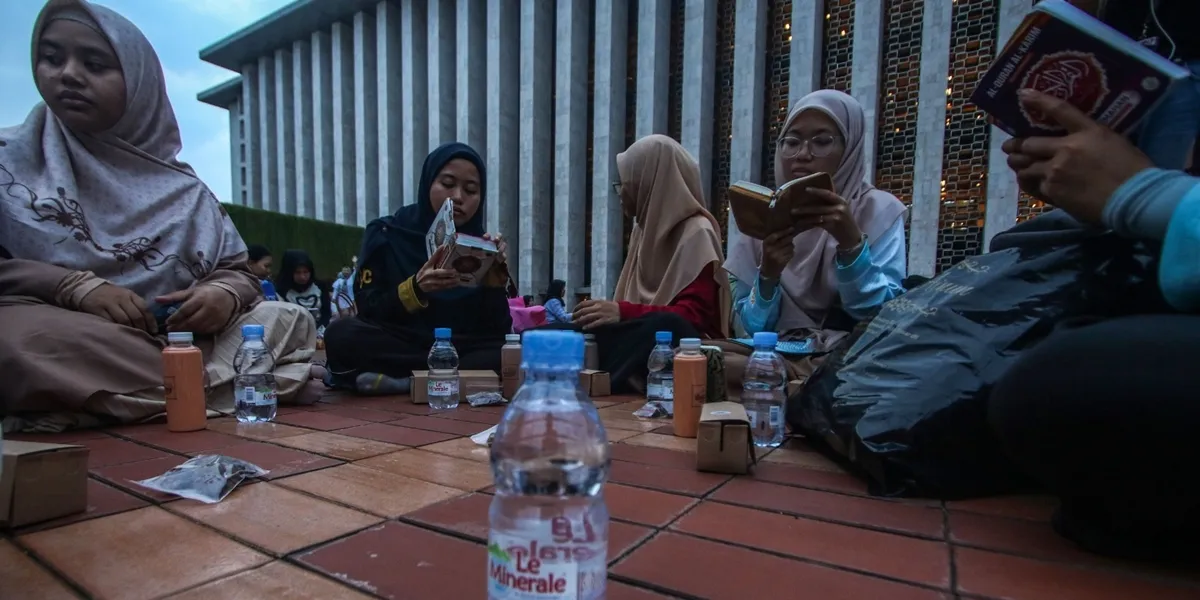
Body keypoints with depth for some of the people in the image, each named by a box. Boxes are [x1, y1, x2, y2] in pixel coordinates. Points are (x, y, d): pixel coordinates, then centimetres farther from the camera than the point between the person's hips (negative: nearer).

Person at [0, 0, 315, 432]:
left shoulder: (180, 188, 11)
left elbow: (236, 272, 9)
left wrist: (224, 296, -15)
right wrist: (74, 287, -19)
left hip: (172, 341, 2)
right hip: (53, 343, -2)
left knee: (289, 322, -14)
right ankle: (207, 386, -18)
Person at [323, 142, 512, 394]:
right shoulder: (386, 234, 1)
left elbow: (498, 331, -1)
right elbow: (369, 313, -5)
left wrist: (497, 274, -17)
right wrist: (416, 288, -22)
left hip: (463, 350, 1)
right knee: (341, 335, -30)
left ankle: (404, 381, -23)